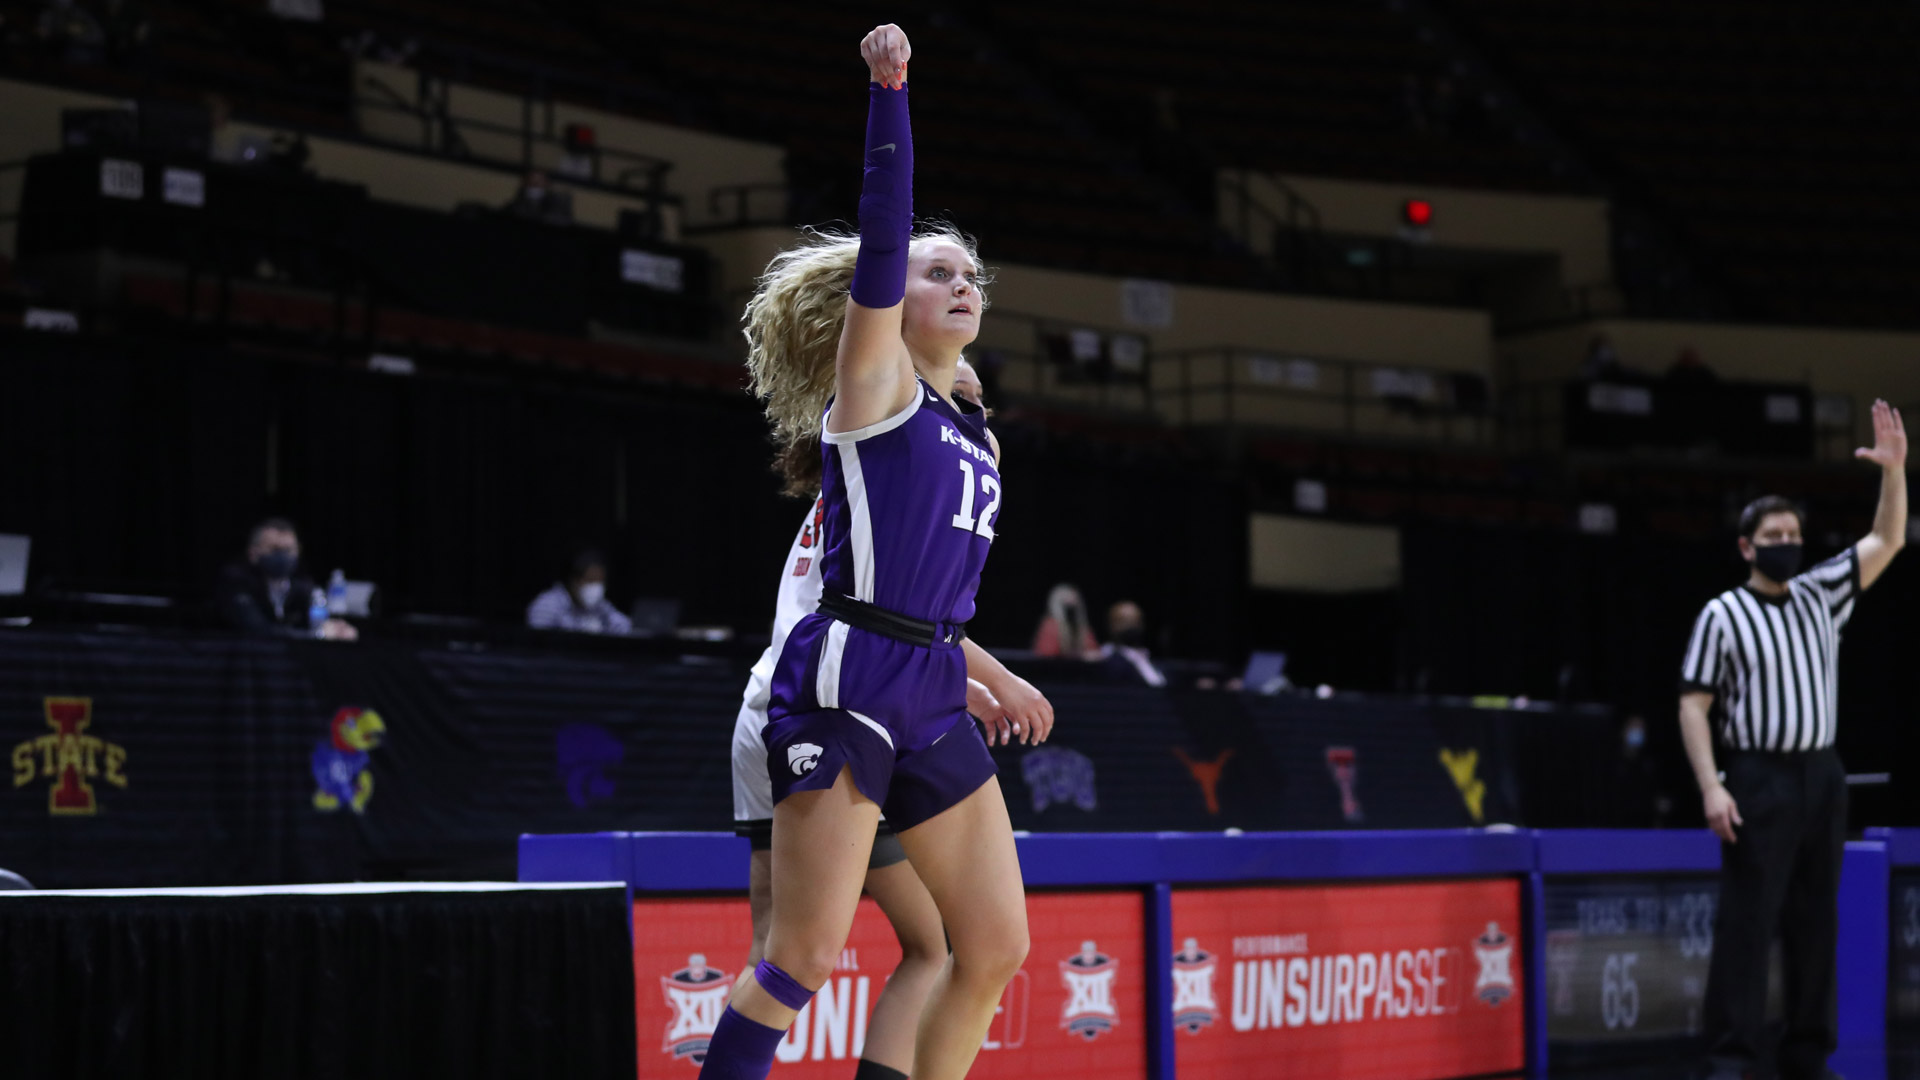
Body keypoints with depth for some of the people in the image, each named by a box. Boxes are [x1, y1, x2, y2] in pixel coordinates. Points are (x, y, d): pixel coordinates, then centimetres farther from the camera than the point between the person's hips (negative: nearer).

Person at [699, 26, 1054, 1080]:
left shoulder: (966, 437, 21)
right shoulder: (873, 379, 2)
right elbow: (882, 237, -12)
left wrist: (995, 677, 34)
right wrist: (889, 91, -20)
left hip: (932, 705, 8)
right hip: (844, 685, -8)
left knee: (997, 945, 5)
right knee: (806, 953, -10)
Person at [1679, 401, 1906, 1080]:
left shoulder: (1820, 595, 13)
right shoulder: (1723, 615, -2)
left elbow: (1887, 542, 8)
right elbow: (1693, 704, -6)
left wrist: (1894, 471, -6)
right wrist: (1711, 787, -15)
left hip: (1822, 776, 6)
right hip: (1758, 779, -6)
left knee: (1816, 919, 8)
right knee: (1746, 917, -9)